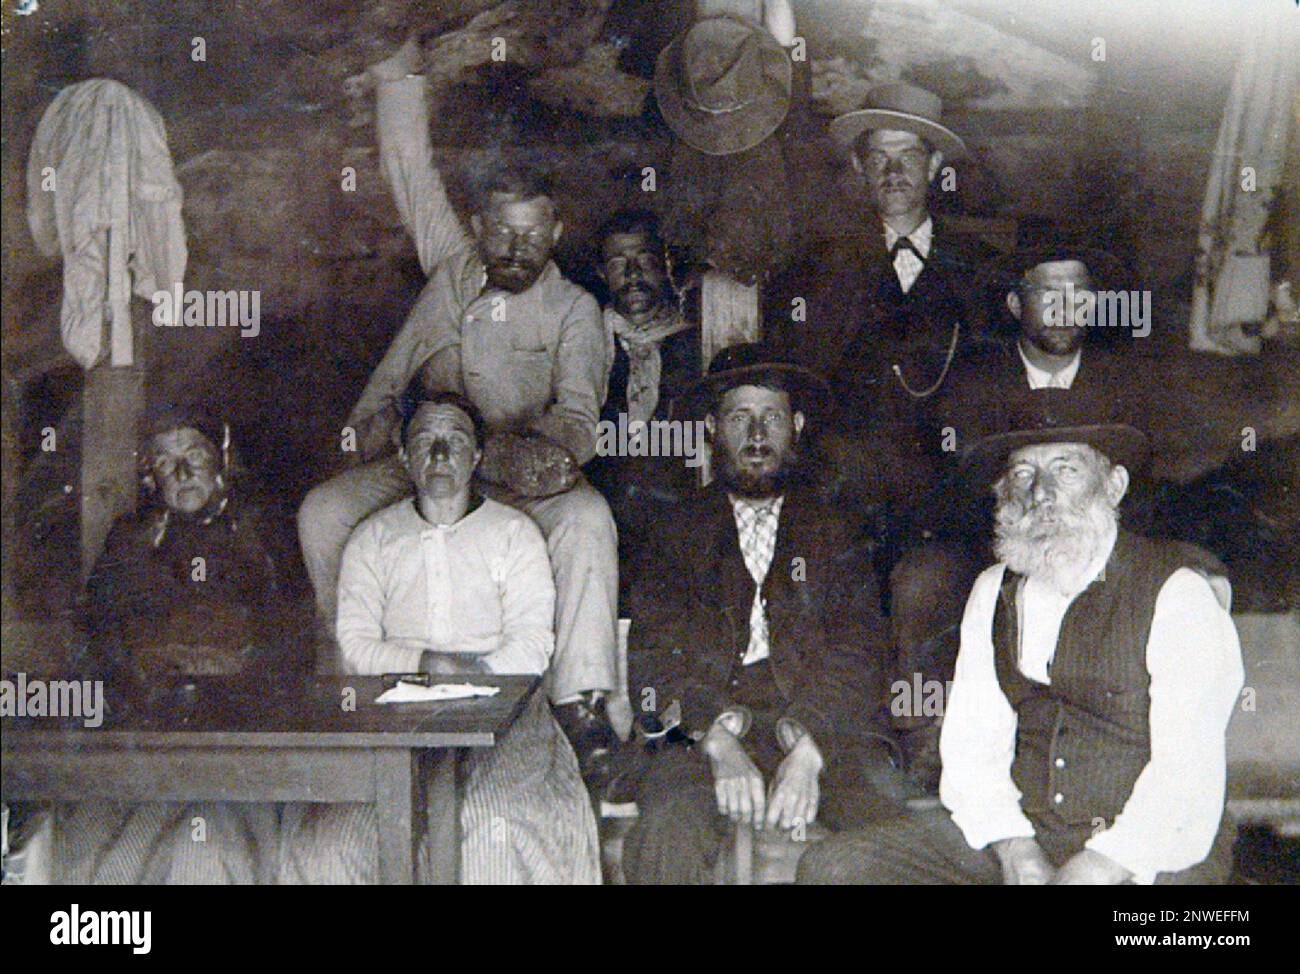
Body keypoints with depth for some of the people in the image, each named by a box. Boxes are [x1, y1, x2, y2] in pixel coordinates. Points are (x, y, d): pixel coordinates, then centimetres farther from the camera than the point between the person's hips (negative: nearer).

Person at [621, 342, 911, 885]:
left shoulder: (834, 534, 19)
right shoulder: (678, 536, 18)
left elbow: (857, 654, 4)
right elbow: (654, 657, 4)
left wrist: (806, 752, -16)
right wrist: (719, 742, -16)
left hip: (824, 731, 1)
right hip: (703, 730, -1)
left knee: (884, 813, -31)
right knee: (670, 830, -33)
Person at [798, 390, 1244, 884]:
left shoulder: (1177, 591, -4)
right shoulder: (994, 592, 13)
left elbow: (1186, 774, -12)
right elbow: (971, 742, 8)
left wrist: (1091, 871, -22)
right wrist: (1015, 850, -10)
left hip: (1142, 853, -5)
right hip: (1019, 830, 5)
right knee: (831, 867, -10)